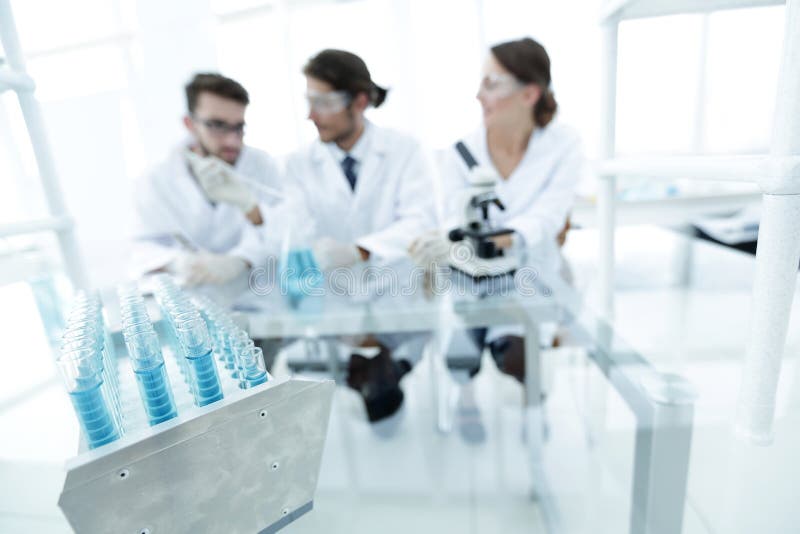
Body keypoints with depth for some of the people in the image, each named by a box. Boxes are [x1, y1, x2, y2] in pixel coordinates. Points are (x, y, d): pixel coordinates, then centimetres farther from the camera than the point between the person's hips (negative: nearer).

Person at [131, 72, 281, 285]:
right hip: (191, 293, 1)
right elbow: (146, 246, -6)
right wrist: (178, 262, -28)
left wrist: (247, 213, -35)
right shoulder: (155, 182, -2)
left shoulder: (262, 165, -4)